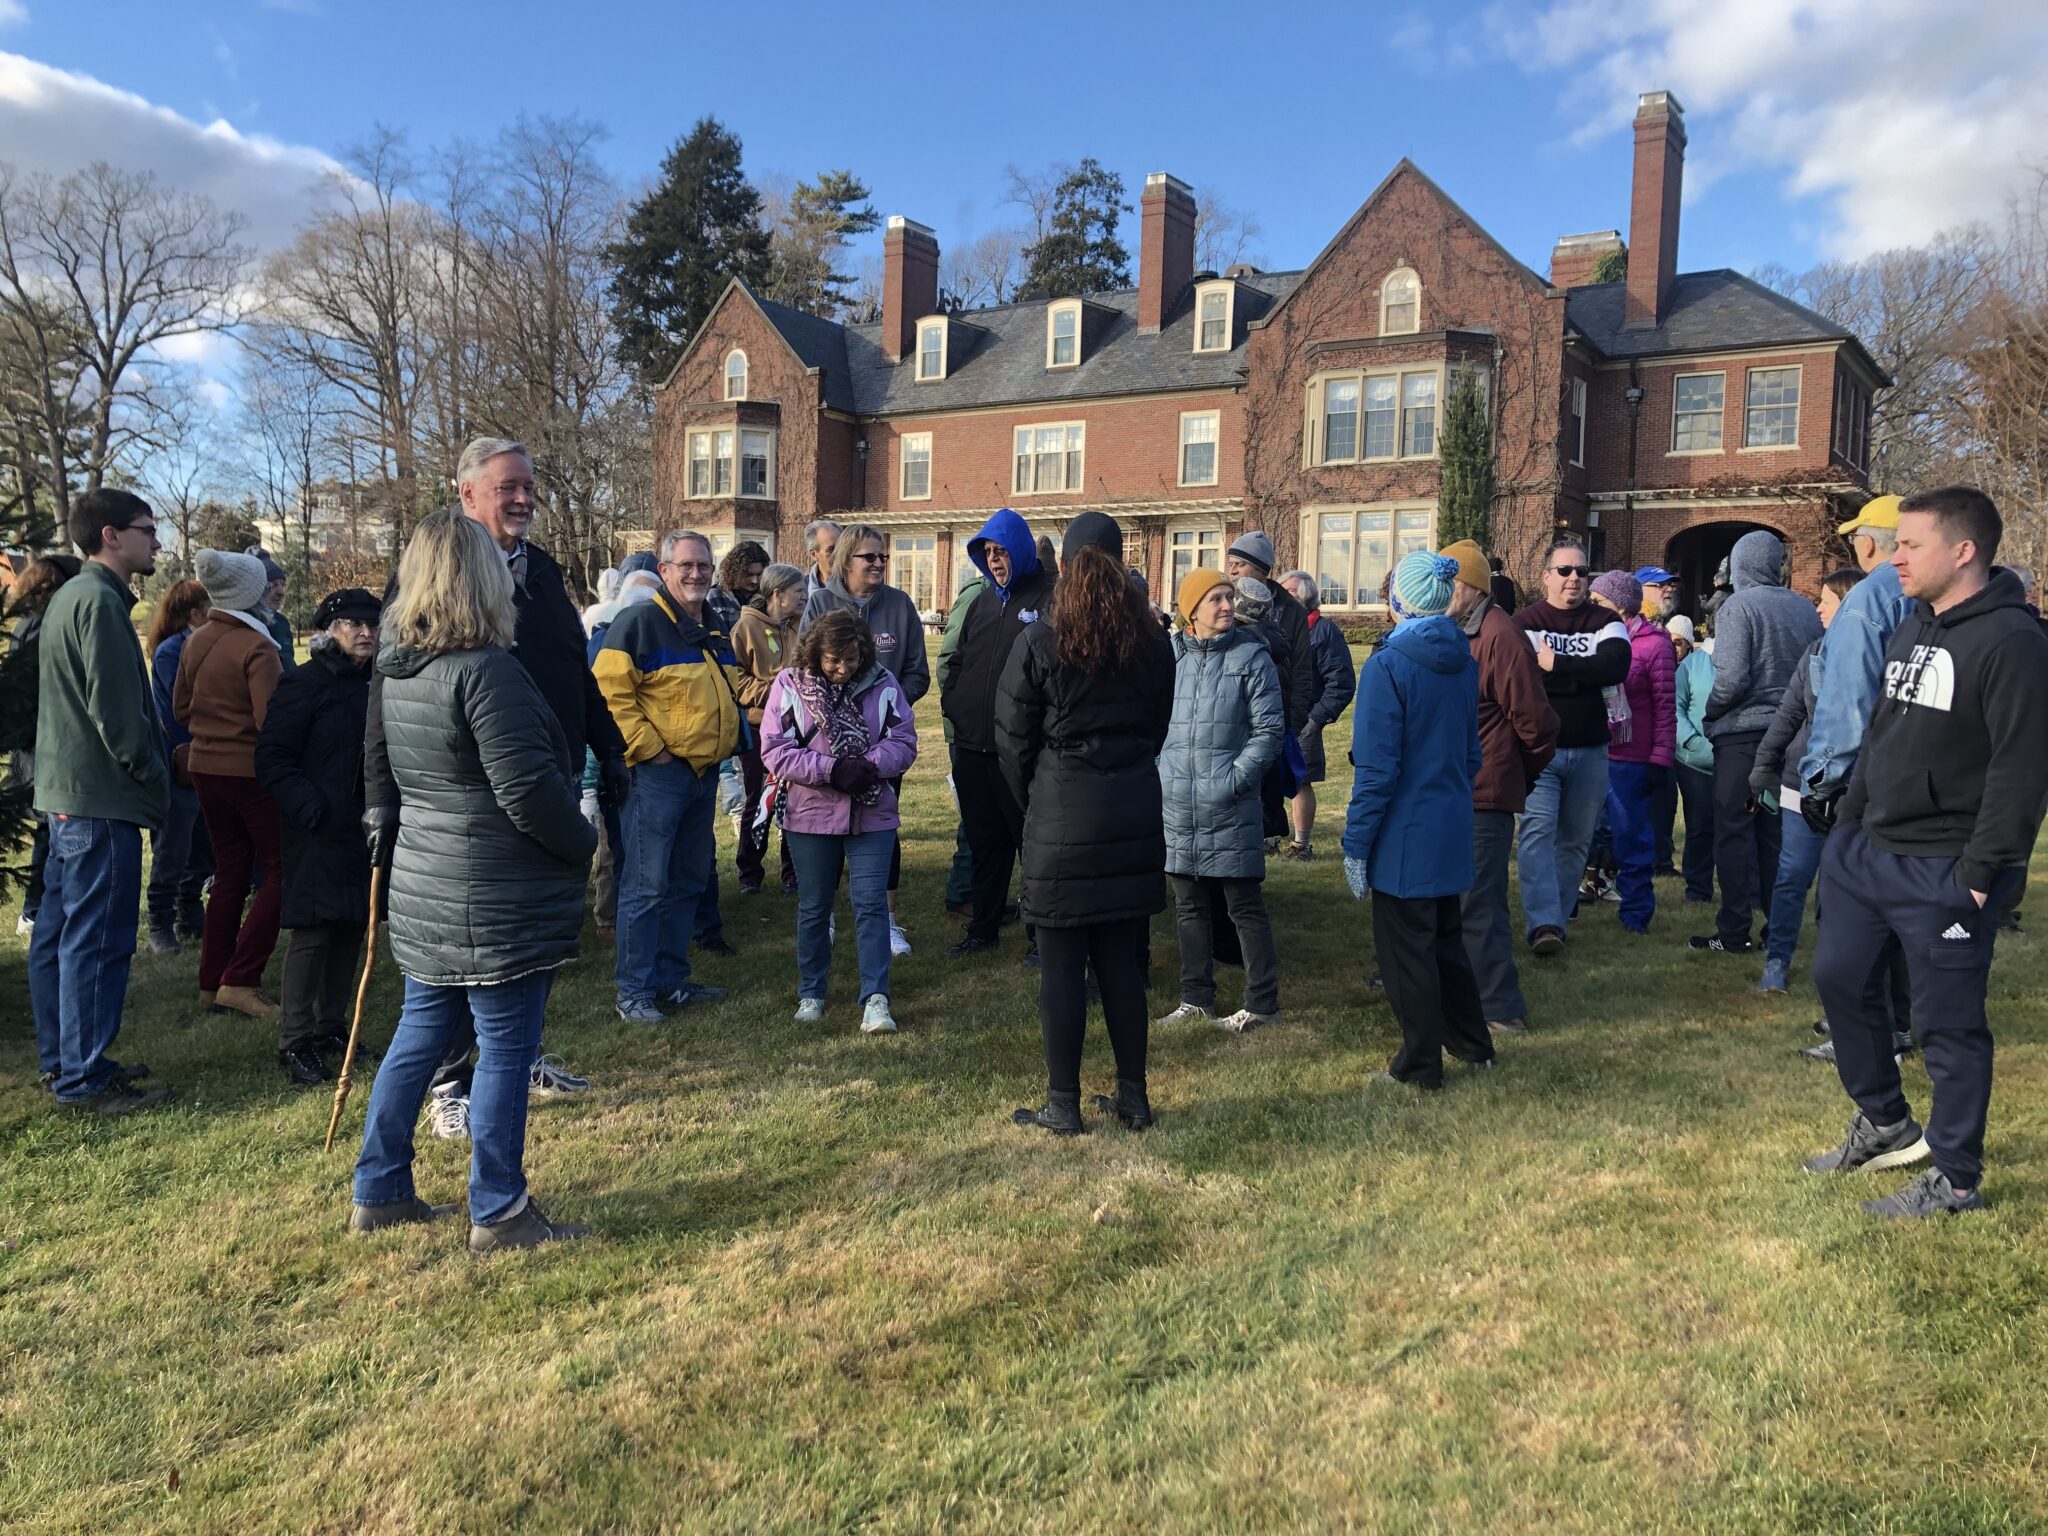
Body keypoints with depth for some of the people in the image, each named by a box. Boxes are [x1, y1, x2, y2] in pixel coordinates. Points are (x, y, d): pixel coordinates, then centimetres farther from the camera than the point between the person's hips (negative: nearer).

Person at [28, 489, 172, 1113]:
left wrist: (150, 772, 17)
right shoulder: (99, 601, -15)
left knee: (57, 933, 15)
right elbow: (116, 710, -20)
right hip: (101, 799, -11)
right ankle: (84, 1080, 3)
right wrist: (154, 778, -8)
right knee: (96, 941, -4)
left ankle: (61, 1060, 26)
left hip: (65, 794, 11)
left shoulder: (69, 596, 17)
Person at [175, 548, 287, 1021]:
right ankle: (240, 980, -3)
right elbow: (270, 720, -21)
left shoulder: (196, 642, 6)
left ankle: (211, 984, 20)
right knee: (281, 873, 1)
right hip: (251, 770, -8)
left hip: (206, 768, 8)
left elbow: (180, 708, 14)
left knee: (229, 874, 15)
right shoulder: (256, 647, -17)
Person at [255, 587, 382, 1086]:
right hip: (318, 833, -6)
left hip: (367, 827, 7)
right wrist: (311, 808, -19)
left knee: (352, 928, 11)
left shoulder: (376, 684, 11)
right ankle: (294, 1041, 4)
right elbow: (272, 758, -10)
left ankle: (331, 1025, 24)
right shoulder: (304, 684, -9)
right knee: (313, 933, -5)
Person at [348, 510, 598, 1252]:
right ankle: (499, 1213, 12)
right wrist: (586, 844, -6)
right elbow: (529, 790, -21)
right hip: (498, 902, -9)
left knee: (420, 1037, 18)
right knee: (506, 1050, 2)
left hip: (426, 886, 9)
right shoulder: (485, 670, -19)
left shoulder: (398, 667, 8)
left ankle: (379, 1191, 29)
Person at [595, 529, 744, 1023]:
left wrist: (731, 736, 16)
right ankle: (633, 991, 4)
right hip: (658, 773, -8)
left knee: (688, 881, 14)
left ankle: (671, 978, 25)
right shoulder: (639, 622, -10)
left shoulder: (716, 629, 16)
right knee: (647, 884, -5)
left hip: (705, 773, 8)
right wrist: (647, 747, -18)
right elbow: (611, 691, -17)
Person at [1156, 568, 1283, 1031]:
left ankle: (1262, 1003, 14)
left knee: (1245, 906, 2)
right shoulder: (1169, 655, 5)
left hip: (1231, 810, -4)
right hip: (1176, 807, 4)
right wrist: (1159, 773, 4)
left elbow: (1270, 729, -5)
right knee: (1190, 906, 13)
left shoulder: (1251, 657, -3)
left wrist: (1236, 777, -12)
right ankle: (1196, 1000, 26)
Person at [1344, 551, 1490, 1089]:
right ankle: (1473, 1043, 34)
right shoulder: (1464, 662, 5)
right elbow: (1470, 750, 15)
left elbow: (1376, 768, -18)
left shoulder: (1387, 667, -17)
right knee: (1447, 938, 22)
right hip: (1452, 830, 7)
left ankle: (1421, 1065, 16)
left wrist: (1356, 844, -13)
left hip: (1405, 837, -7)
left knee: (1406, 950, 5)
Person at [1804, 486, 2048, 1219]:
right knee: (1841, 978, 17)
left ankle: (1955, 1179, 18)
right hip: (1867, 850, 9)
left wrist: (1979, 872, -20)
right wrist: (1846, 823, 14)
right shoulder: (1912, 628, 11)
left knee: (1948, 1023, 2)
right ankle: (1885, 1123, 36)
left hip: (1943, 873, -9)